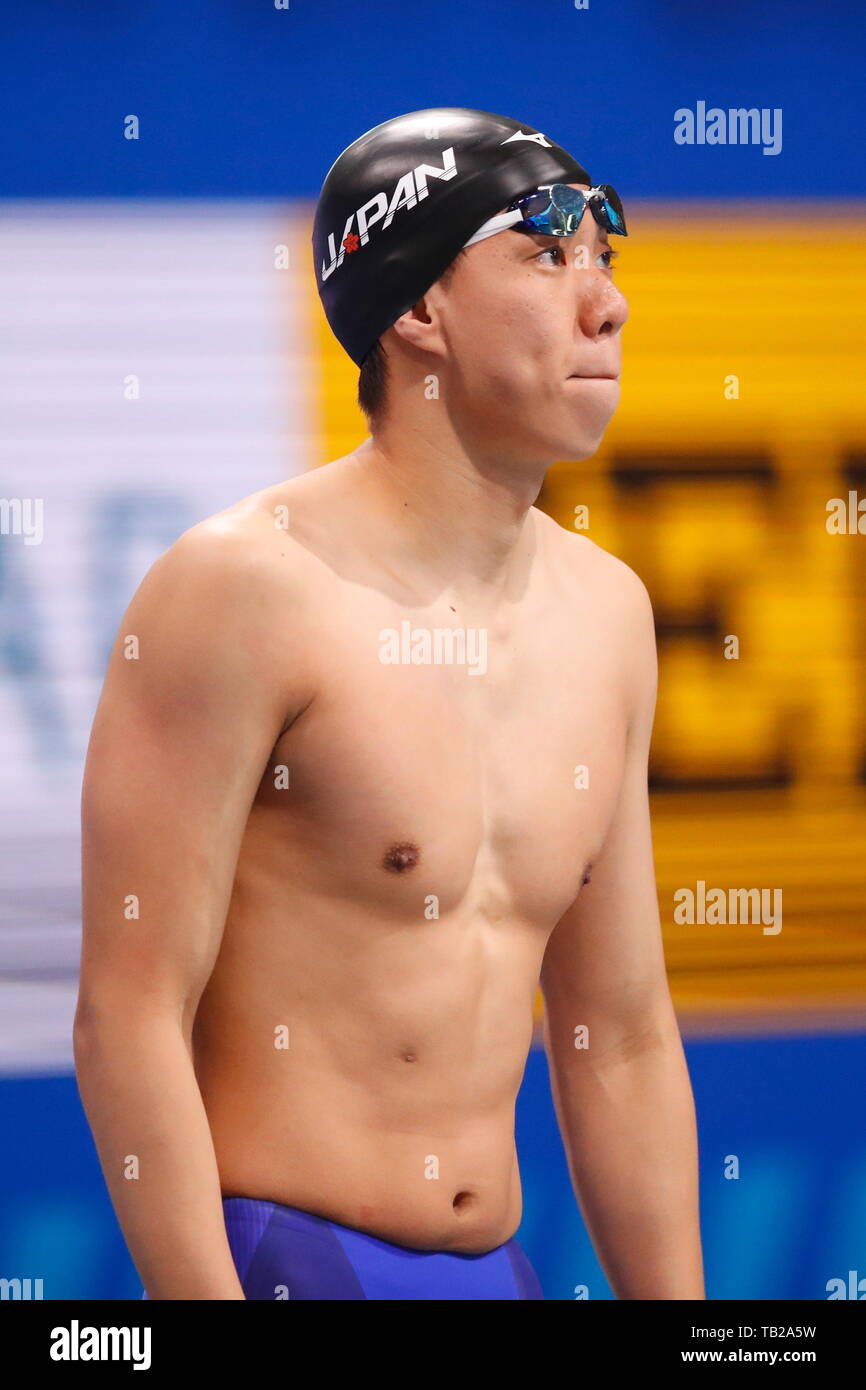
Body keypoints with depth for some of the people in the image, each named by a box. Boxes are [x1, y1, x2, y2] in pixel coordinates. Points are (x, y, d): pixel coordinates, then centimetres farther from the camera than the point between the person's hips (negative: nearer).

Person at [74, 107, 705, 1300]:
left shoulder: (603, 610, 10)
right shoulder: (245, 588, -11)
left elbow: (622, 1036, 14)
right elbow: (127, 1019, -15)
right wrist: (206, 1298, -20)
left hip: (497, 1267, 7)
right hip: (281, 1260, -7)